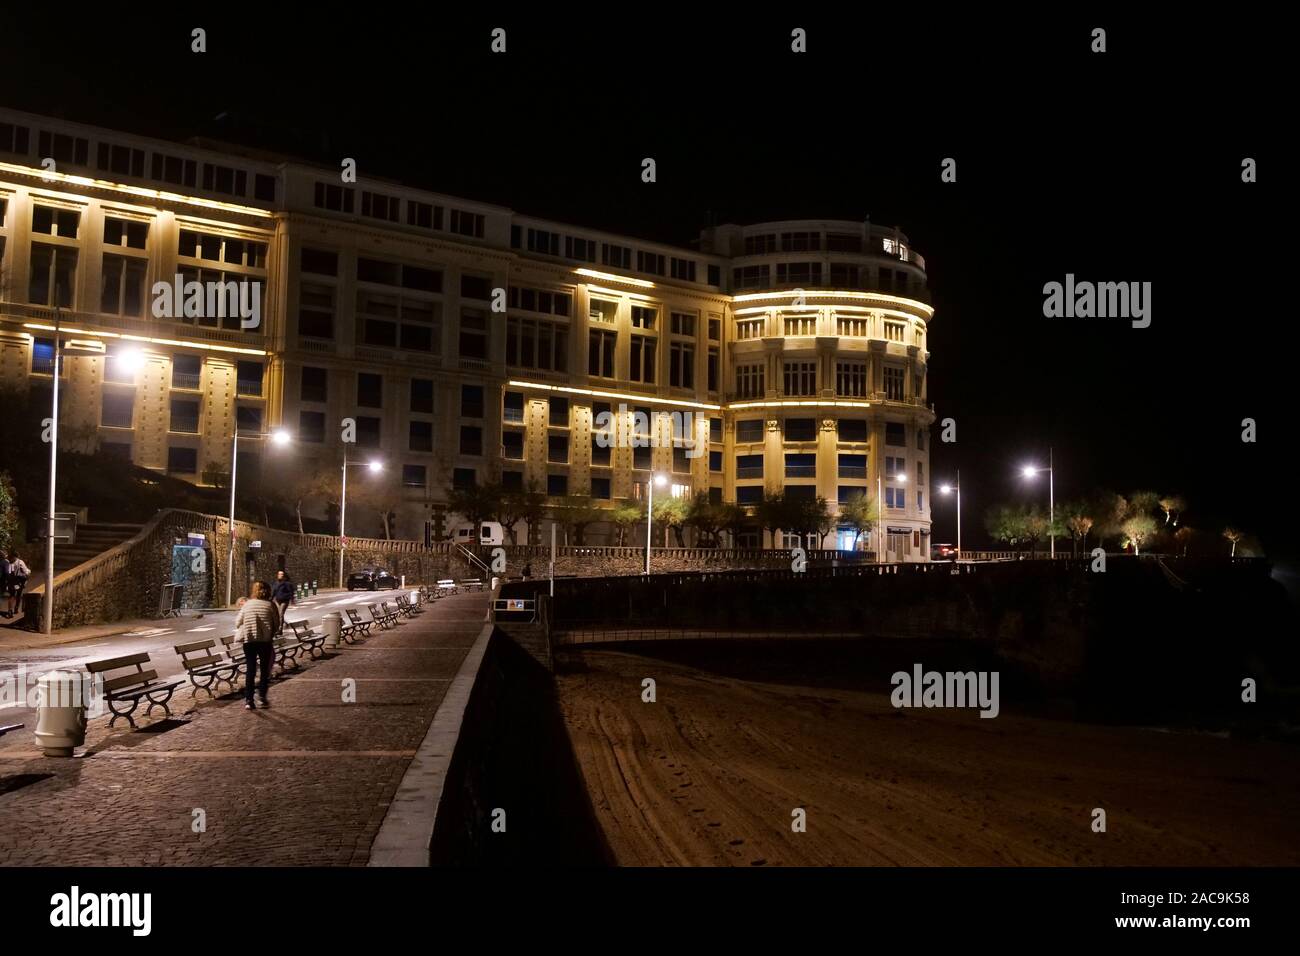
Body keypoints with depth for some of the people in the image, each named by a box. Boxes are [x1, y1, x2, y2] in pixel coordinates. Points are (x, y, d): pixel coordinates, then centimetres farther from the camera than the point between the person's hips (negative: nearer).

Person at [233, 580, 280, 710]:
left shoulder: (247, 604, 7)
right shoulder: (270, 605, 1)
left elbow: (237, 623, 6)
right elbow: (277, 624, 1)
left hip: (248, 640, 2)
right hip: (265, 640, -2)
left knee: (251, 669, 7)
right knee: (265, 668, 12)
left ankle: (248, 700, 3)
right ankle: (262, 697, 10)